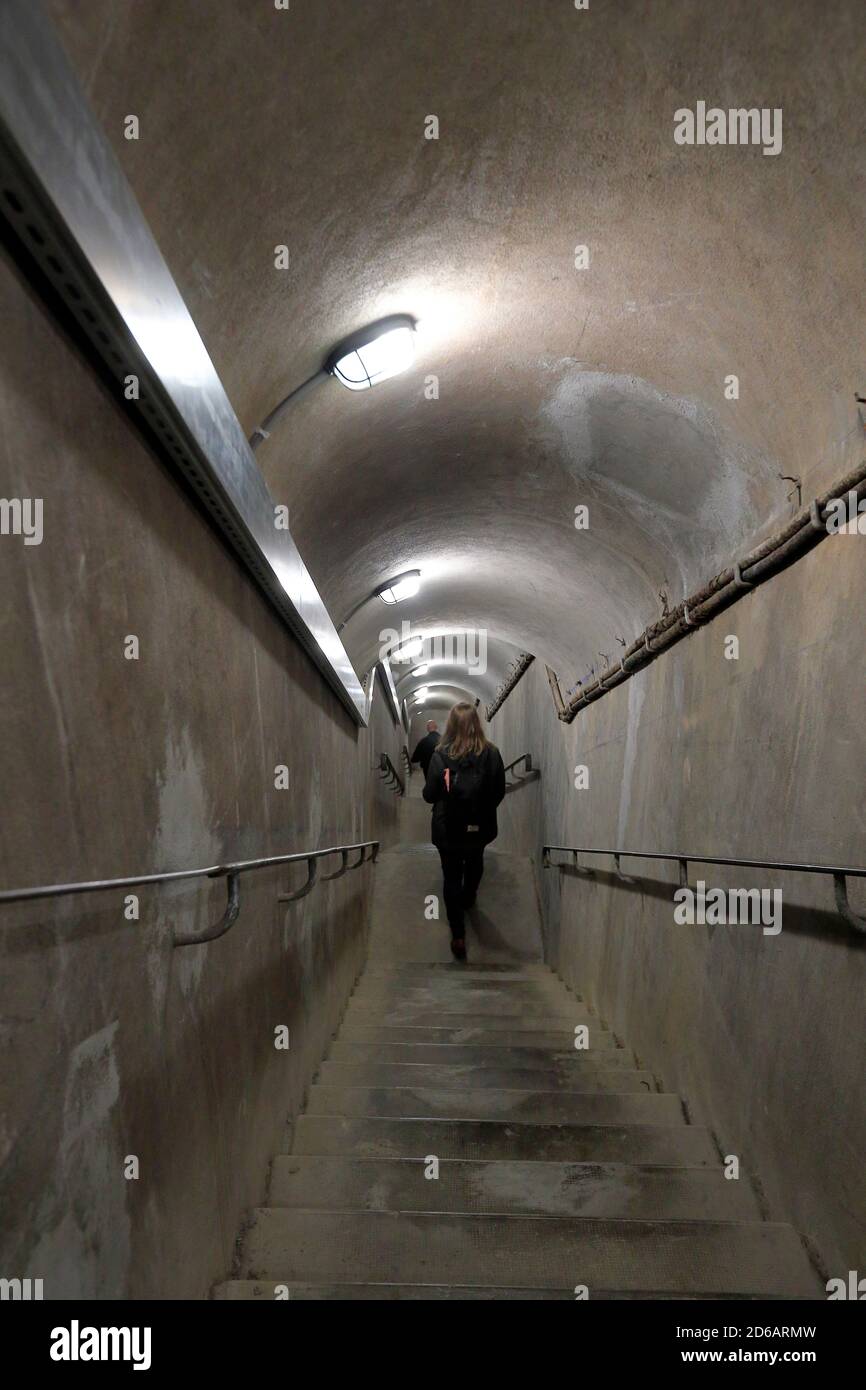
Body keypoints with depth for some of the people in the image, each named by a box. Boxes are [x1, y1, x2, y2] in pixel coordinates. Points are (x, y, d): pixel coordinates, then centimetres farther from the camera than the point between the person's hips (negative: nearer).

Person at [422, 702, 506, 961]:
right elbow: (499, 792, -4)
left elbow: (429, 795, -13)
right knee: (474, 863, 30)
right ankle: (468, 899, 57)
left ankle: (458, 937, 9)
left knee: (452, 876, 10)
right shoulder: (492, 754, -15)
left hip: (449, 829, -2)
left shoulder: (441, 756, -21)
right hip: (480, 826, 3)